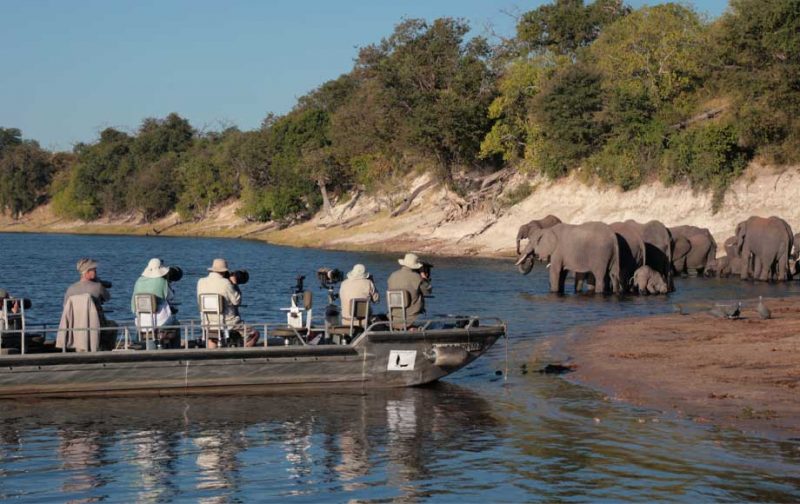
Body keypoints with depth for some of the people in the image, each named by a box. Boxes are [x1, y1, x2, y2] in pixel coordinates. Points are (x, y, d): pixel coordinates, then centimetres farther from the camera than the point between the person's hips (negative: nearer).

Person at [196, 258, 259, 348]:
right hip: (227, 323, -6)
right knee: (255, 334, 8)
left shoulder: (201, 282, 1)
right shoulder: (225, 283, -15)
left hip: (208, 324, 6)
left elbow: (199, 302, 12)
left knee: (212, 339, 39)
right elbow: (237, 301, -9)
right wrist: (234, 284, 2)